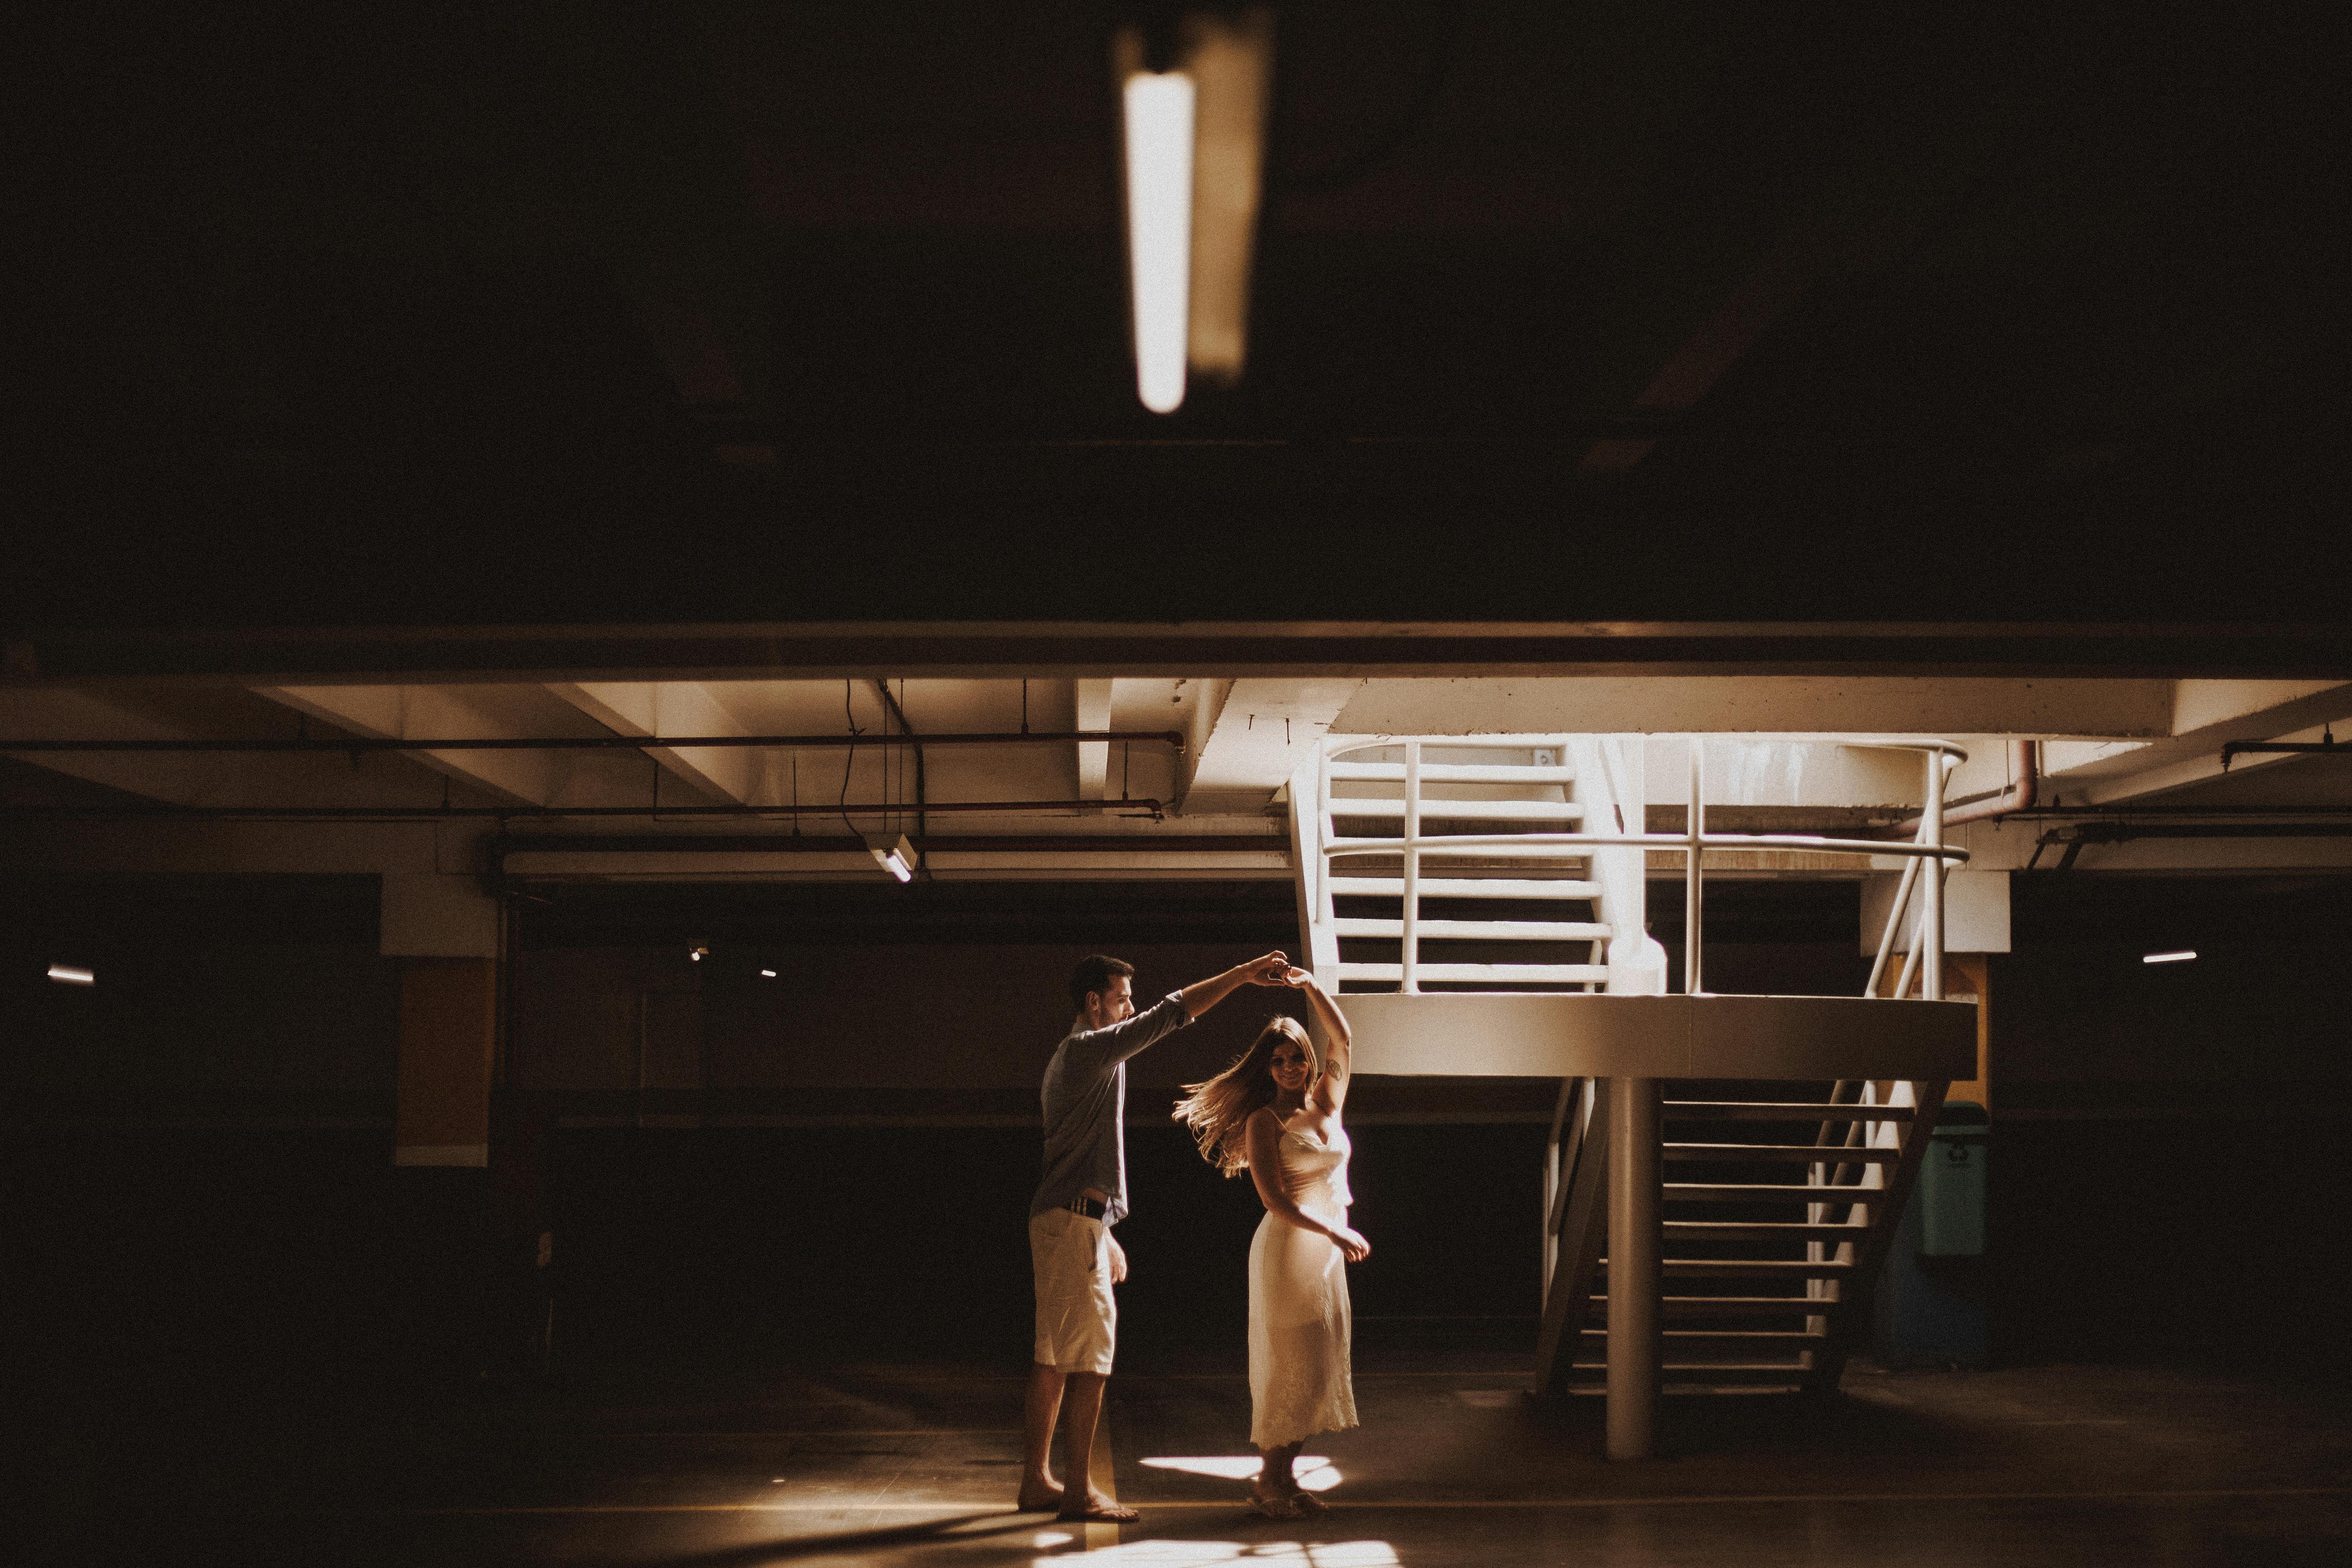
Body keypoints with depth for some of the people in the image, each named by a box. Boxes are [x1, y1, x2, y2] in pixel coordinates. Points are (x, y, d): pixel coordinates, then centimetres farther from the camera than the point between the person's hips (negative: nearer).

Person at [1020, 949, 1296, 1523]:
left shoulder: (1071, 1057, 22)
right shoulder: (1090, 1048, -10)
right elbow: (1174, 1011, -17)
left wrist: (1105, 1234, 24)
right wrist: (1244, 974, -13)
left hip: (1061, 1218, 10)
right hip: (1075, 1220, -10)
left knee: (1053, 1356, 11)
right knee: (1090, 1353, -8)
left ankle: (1036, 1481, 14)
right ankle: (1079, 1491, -6)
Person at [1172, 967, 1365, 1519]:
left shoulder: (1327, 1102, 9)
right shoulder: (1265, 1122, -8)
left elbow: (1341, 1039, 9)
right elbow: (1275, 1200, -15)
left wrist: (1311, 987, -1)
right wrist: (1336, 1232, -22)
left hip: (1327, 1249, 7)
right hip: (1287, 1247, -7)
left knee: (1318, 1365, 6)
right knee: (1290, 1364, -5)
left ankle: (1285, 1475, 12)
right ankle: (1269, 1481, 2)